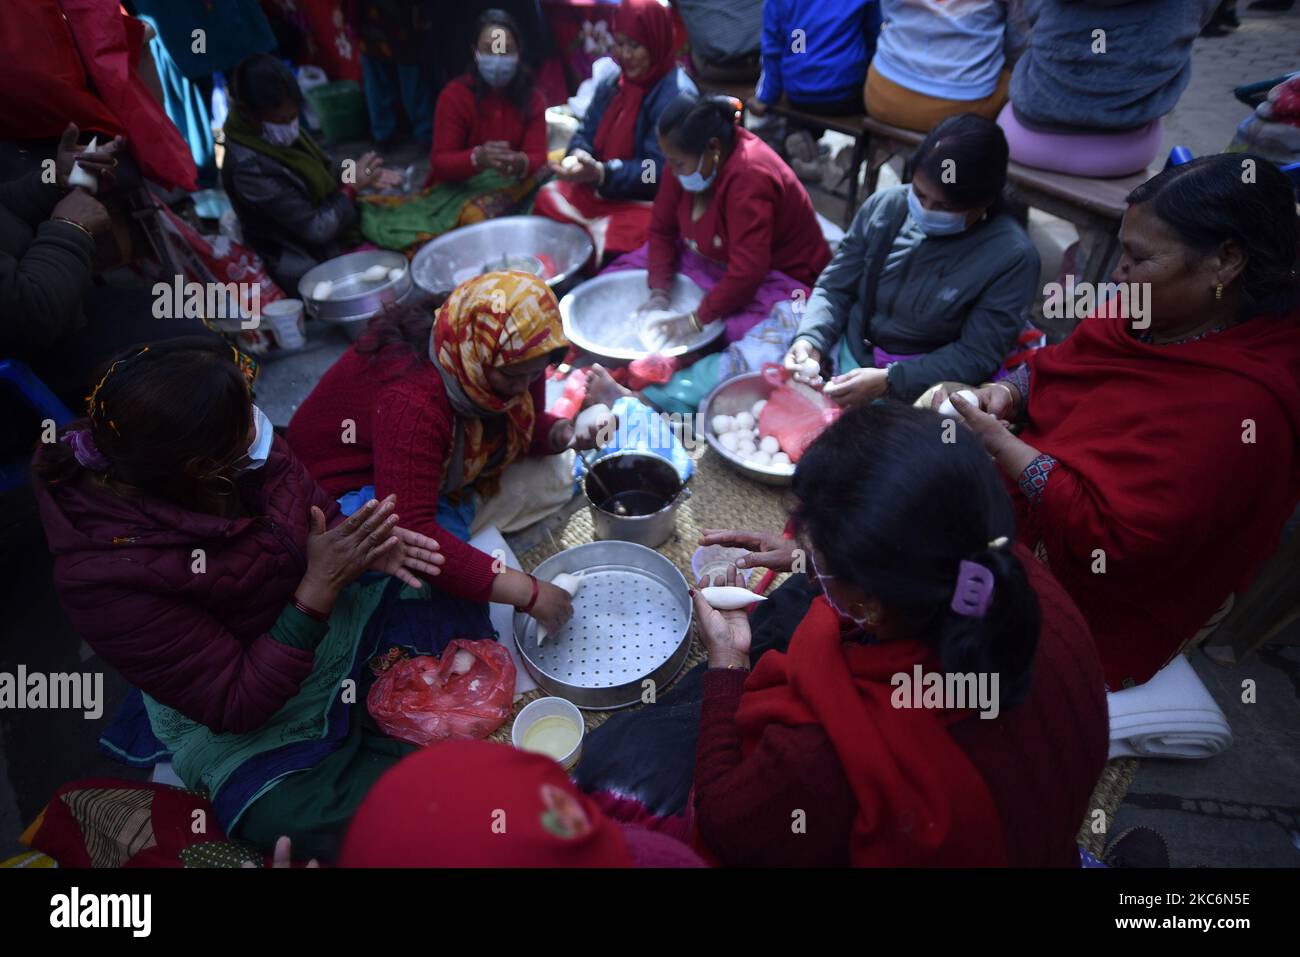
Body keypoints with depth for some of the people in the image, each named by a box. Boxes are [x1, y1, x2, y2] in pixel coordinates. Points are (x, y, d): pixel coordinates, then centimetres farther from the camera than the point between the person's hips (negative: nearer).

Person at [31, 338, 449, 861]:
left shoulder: (250, 447, -17)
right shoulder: (103, 578, -29)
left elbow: (320, 515, 1)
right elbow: (236, 706, -24)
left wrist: (366, 549, -21)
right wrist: (320, 585, -33)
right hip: (256, 734, -6)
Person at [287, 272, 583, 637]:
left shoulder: (513, 361, -16)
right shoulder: (412, 401, -39)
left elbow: (527, 427, 2)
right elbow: (410, 532, -43)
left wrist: (563, 433, -23)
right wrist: (526, 593, -43)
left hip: (448, 473, 7)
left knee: (557, 475, -7)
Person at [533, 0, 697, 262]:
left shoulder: (677, 95, -14)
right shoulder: (611, 85, 10)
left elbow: (659, 169, -20)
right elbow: (586, 133, 10)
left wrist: (601, 173, -30)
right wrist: (579, 157, -16)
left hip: (648, 202, -7)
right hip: (602, 191, 7)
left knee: (609, 238, -30)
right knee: (547, 199, -11)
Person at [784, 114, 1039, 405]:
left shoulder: (1012, 257, -12)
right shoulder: (884, 206, -1)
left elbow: (976, 356, -13)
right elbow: (835, 289, 4)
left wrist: (889, 381, -24)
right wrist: (810, 340, -16)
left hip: (916, 390, -4)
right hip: (843, 361, 5)